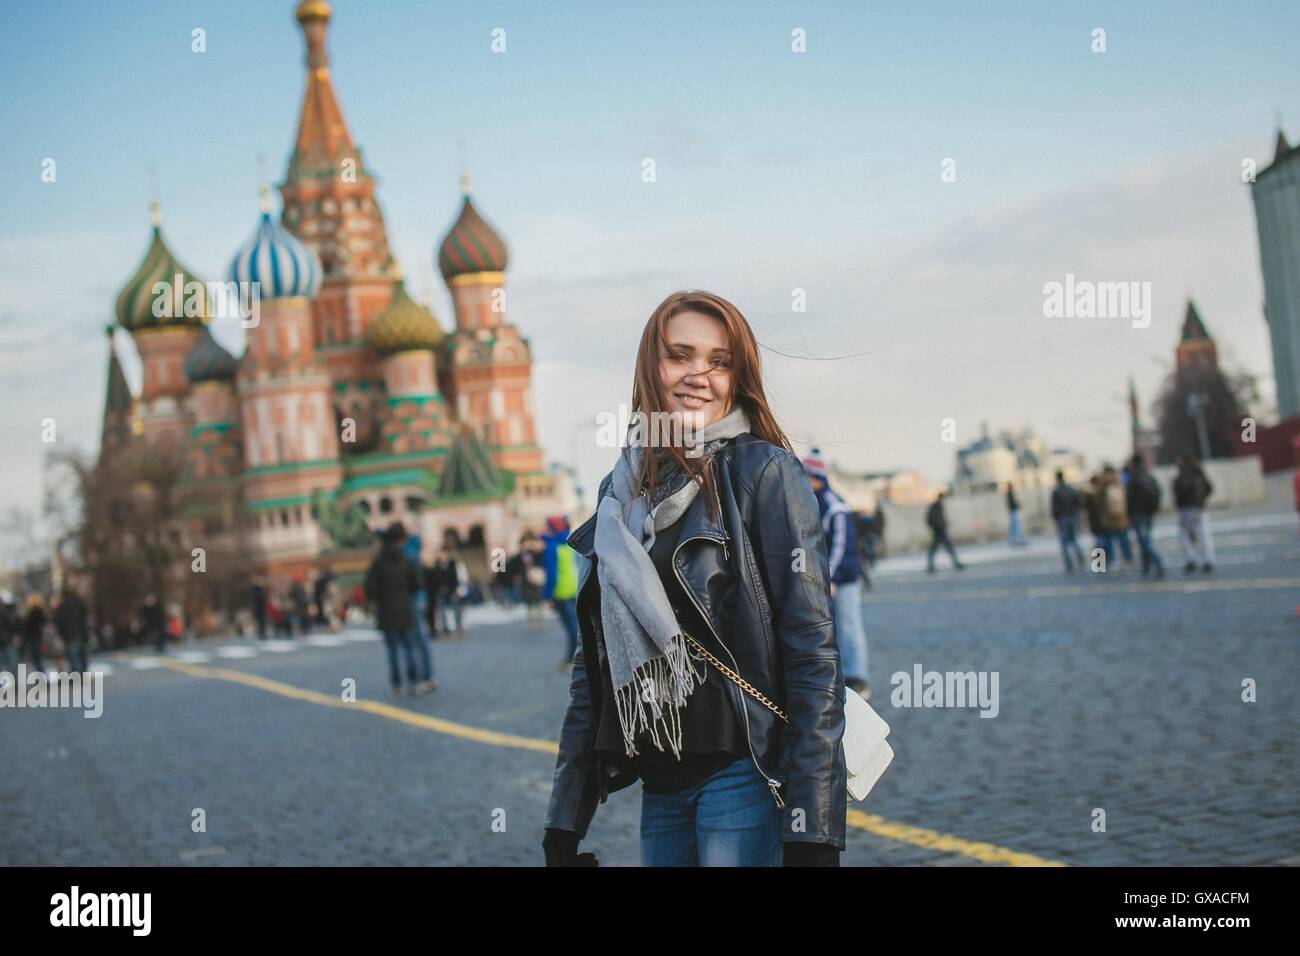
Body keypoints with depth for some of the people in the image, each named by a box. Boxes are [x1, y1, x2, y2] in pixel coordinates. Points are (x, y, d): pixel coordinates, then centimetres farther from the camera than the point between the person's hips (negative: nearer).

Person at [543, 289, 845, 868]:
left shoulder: (762, 473, -5)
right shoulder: (622, 490, 11)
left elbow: (813, 647, -11)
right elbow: (592, 663, 13)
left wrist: (813, 826, -17)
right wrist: (565, 818, 10)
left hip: (742, 775, -5)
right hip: (659, 787, 5)